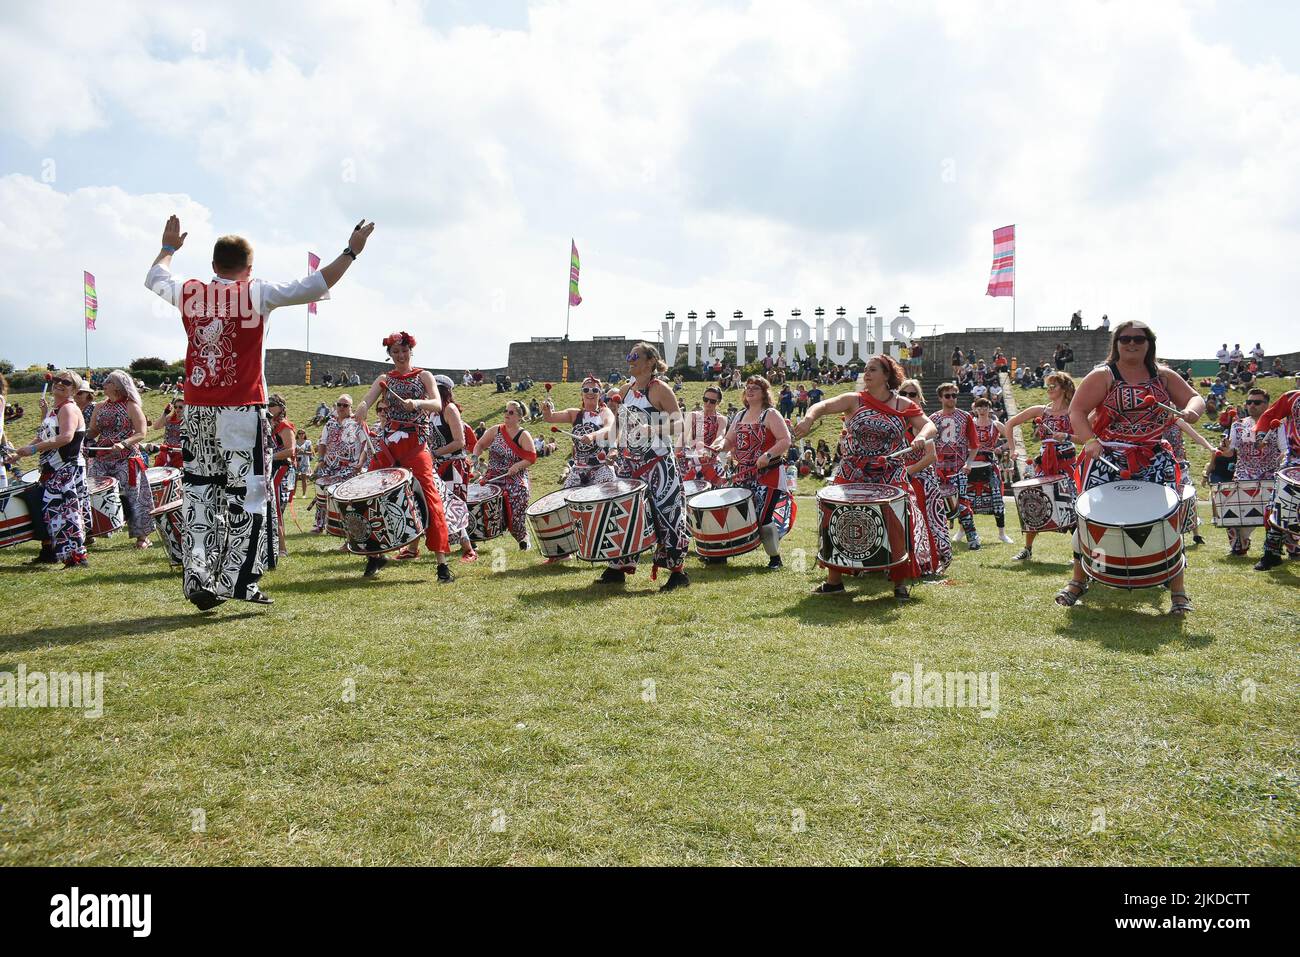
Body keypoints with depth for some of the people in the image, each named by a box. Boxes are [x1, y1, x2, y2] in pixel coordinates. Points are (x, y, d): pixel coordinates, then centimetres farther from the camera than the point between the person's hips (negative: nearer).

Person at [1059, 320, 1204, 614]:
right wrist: (1090, 440, -26)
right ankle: (1078, 580, 18)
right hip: (1108, 458, -2)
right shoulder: (1103, 376, -1)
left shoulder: (1163, 376, 10)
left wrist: (1191, 411, -15)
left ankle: (1178, 590, 3)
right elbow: (1076, 411, -9)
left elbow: (1195, 398, 11)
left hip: (1154, 460, 2)